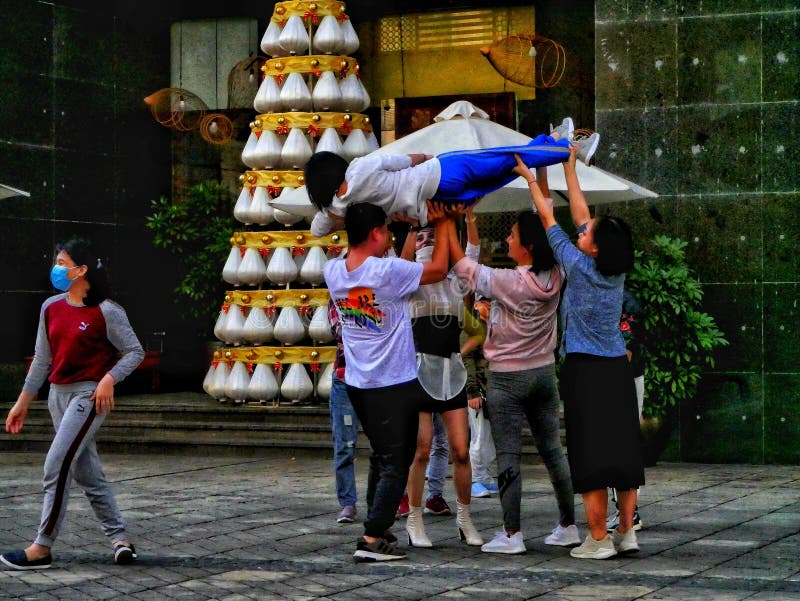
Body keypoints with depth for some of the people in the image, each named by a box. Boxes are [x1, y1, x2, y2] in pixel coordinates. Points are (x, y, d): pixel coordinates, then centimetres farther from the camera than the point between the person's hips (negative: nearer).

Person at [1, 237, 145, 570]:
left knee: (57, 466, -13)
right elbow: (42, 359, 15)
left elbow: (134, 352, -5)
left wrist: (109, 379, -20)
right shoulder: (51, 308, 8)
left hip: (90, 395, -7)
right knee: (87, 472, 9)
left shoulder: (106, 311, -11)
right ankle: (120, 538, 16)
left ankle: (42, 548, -8)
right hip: (59, 394, 7)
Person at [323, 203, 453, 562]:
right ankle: (372, 538, -7)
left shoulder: (333, 272, 0)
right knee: (395, 464, -1)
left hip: (357, 384, 7)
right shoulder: (388, 271, -20)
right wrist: (443, 226, 7)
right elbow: (438, 269, -7)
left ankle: (378, 528, 23)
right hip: (395, 384, -7)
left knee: (380, 458, 20)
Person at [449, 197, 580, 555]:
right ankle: (568, 526, 18)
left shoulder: (508, 283, -21)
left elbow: (465, 267, -9)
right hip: (544, 374, 6)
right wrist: (541, 175, 11)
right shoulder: (555, 277, -5)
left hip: (507, 378, -6)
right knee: (552, 450, 13)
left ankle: (512, 534, -3)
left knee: (508, 456, -2)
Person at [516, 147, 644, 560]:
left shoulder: (579, 267, -12)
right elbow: (581, 214, 12)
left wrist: (531, 179, 12)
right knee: (622, 448, 9)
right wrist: (569, 169, 19)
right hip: (618, 368, 6)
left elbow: (549, 221, 0)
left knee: (590, 453, -4)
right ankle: (626, 532, 12)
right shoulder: (616, 271, 2)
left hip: (584, 370, -6)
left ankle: (598, 539, -5)